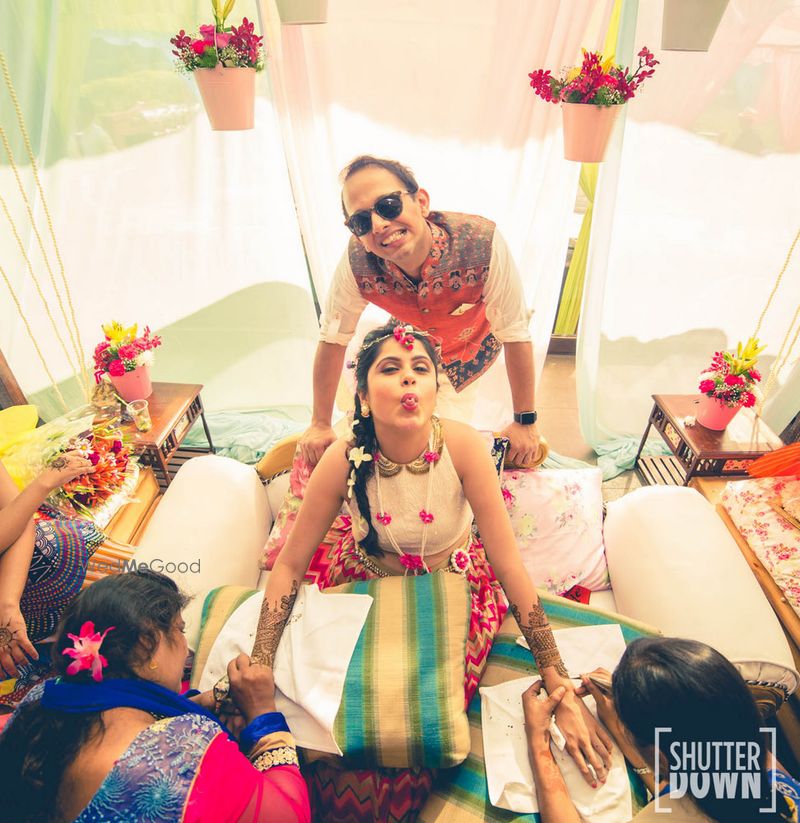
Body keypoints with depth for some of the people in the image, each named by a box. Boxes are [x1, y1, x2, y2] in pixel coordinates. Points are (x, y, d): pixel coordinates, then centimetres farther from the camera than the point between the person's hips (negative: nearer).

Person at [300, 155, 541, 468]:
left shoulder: (482, 242, -41)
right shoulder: (357, 261, -33)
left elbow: (515, 333, -31)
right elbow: (333, 337, -19)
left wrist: (525, 422, -22)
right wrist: (320, 425, -11)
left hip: (478, 344, -2)